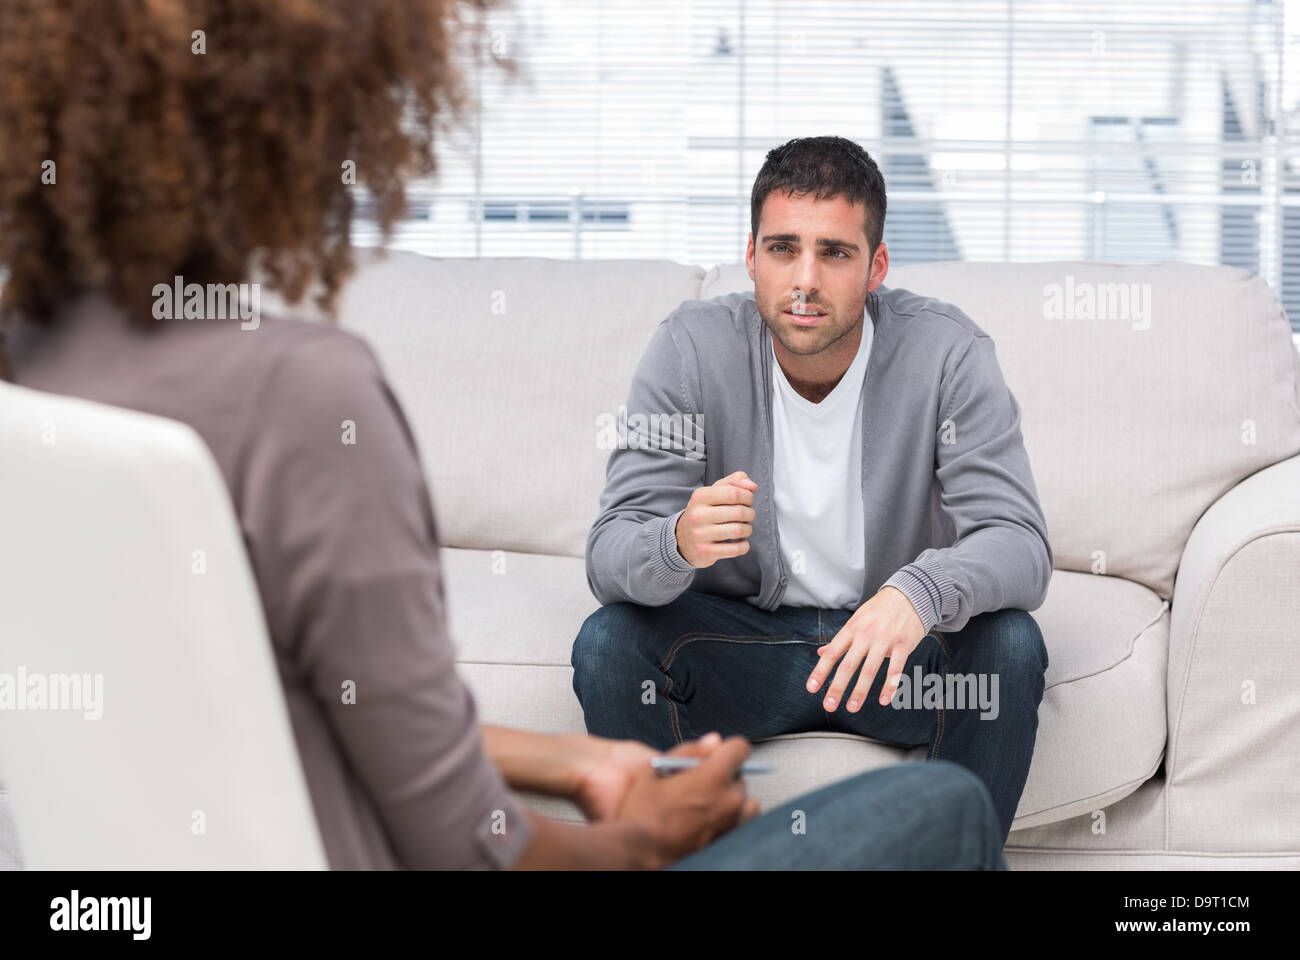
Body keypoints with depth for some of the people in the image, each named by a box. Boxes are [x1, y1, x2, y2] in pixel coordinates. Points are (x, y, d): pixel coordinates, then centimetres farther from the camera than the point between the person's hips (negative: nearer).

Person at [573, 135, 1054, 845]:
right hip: (739, 639, 0)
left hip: (892, 646, 0)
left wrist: (920, 592, -47)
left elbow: (1020, 546, -23)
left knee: (1010, 646, -29)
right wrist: (678, 543, -45)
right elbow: (610, 555, -19)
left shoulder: (947, 352, -16)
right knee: (607, 644, -26)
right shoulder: (691, 348, -15)